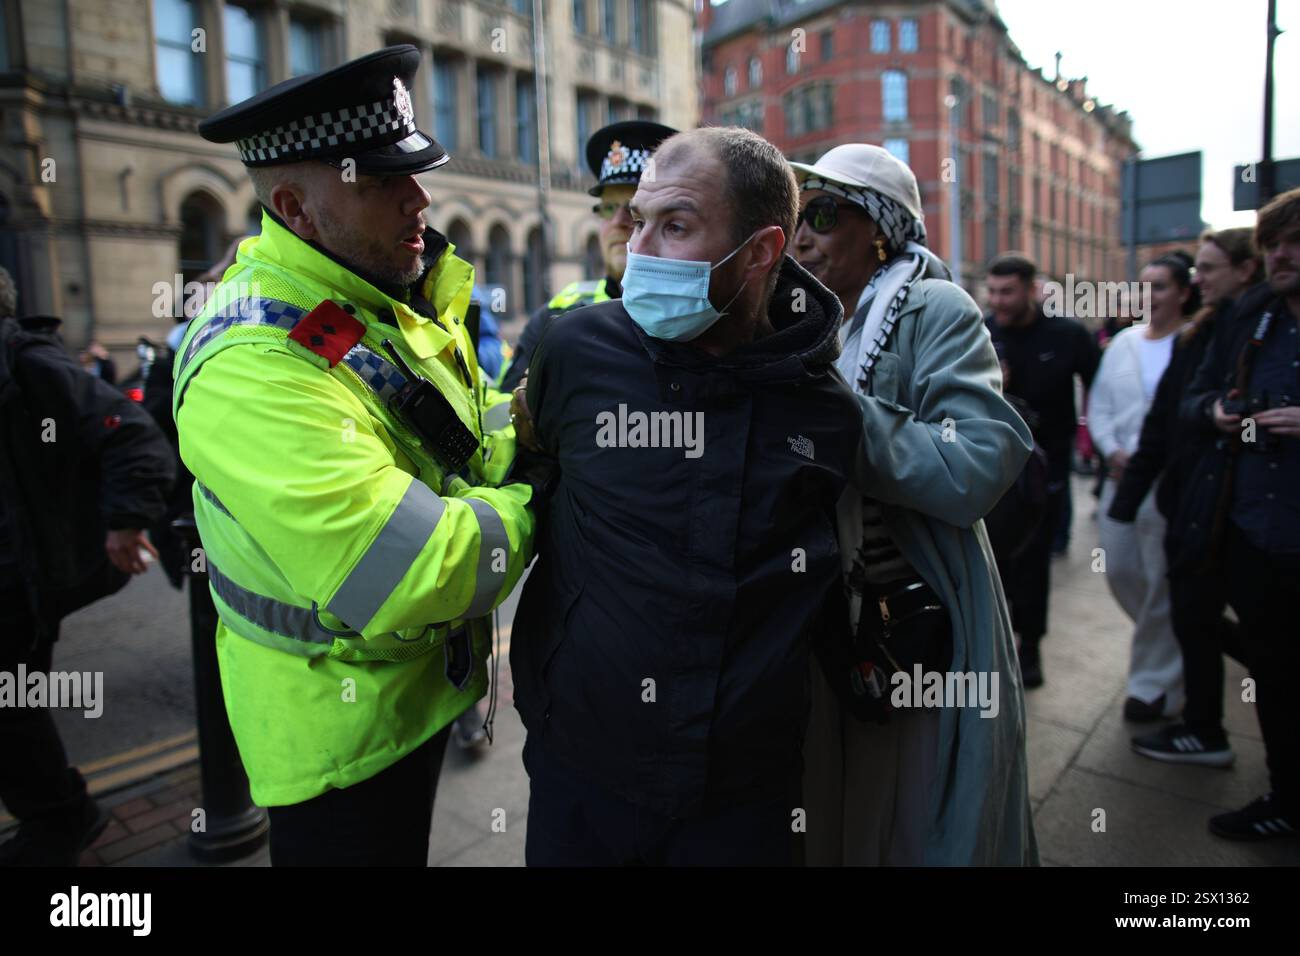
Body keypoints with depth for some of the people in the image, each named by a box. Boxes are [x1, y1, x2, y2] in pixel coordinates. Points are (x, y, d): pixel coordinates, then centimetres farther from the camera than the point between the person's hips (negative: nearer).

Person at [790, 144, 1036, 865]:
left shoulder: (935, 312, -10)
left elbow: (976, 472, -25)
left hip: (918, 636, -5)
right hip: (816, 628, 6)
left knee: (916, 827, 13)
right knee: (827, 821, 21)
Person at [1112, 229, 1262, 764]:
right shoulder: (1198, 335, 10)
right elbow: (1161, 424, 9)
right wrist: (1128, 496, 8)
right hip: (1187, 504, 7)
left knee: (1194, 615, 5)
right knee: (1195, 616, 16)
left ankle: (1203, 733, 24)